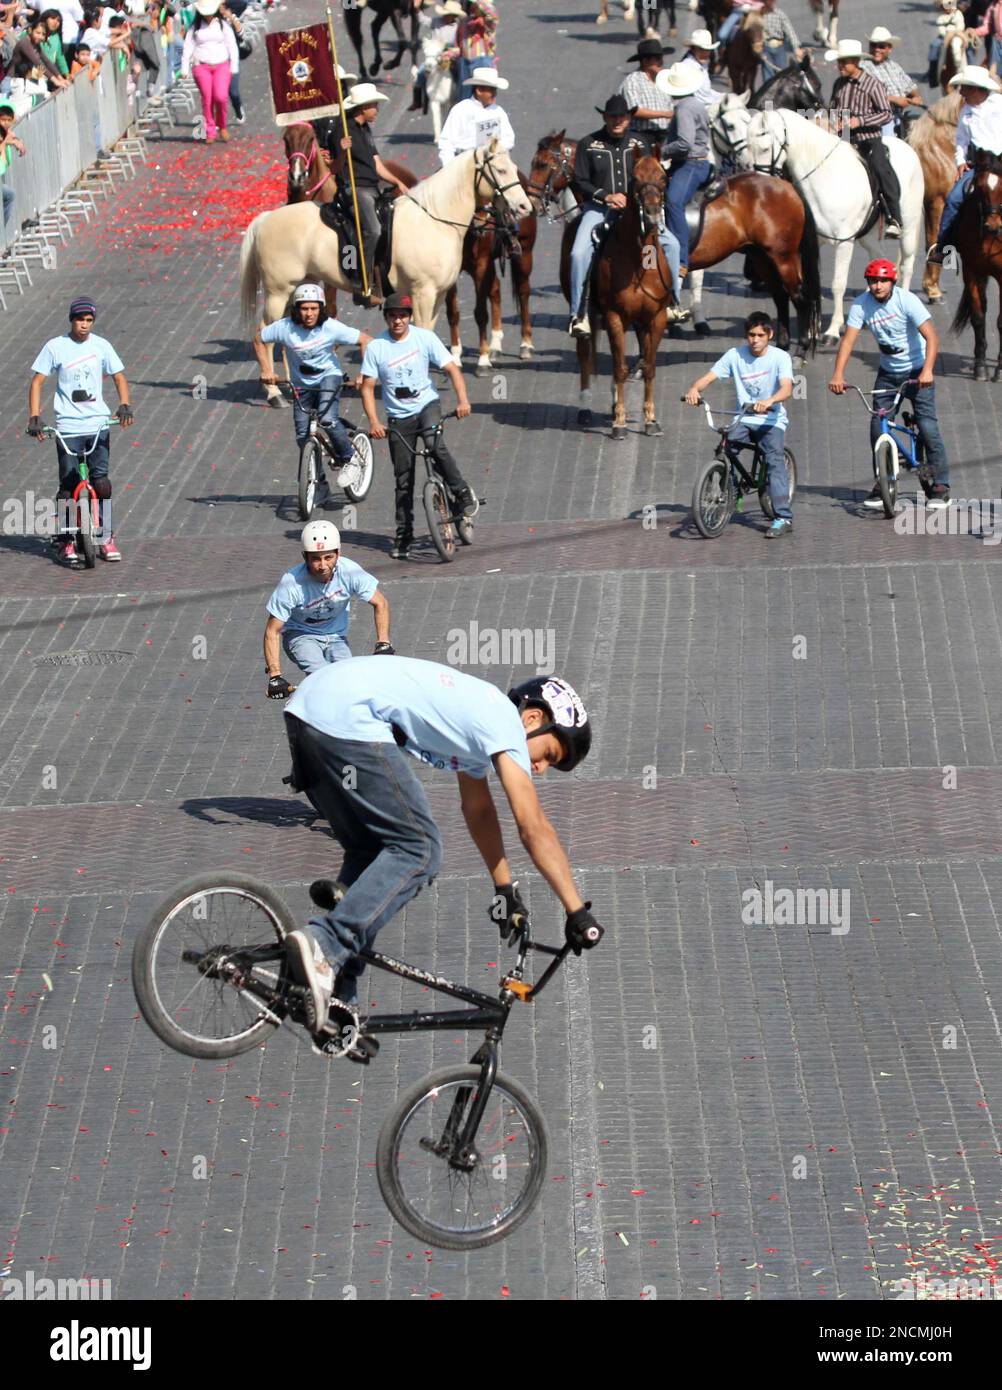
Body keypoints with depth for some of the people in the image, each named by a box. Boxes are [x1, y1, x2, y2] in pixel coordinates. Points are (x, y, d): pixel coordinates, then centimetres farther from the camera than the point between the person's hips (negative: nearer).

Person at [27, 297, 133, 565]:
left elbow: (119, 377, 10)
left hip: (98, 424, 2)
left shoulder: (101, 346, 4)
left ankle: (105, 538, 5)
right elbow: (37, 381, 0)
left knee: (101, 480, -4)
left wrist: (124, 405, -7)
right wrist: (34, 417, -10)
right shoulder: (55, 347, -2)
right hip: (68, 427, -2)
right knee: (68, 485, -2)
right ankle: (65, 541, 7)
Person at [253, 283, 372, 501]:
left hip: (328, 377, -3)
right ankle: (320, 489, 12)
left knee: (327, 419, -30)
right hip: (302, 384, 3)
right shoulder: (284, 328, -17)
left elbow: (365, 341, -15)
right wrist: (265, 370, -7)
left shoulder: (331, 328, -21)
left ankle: (349, 459, -4)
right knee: (303, 437, -1)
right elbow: (258, 339, 0)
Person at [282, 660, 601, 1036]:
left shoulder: (477, 714, 27)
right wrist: (577, 912, 0)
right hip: (347, 718, -10)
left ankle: (336, 999, 11)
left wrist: (504, 889, 45)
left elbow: (478, 810, 40)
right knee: (417, 850, -7)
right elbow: (533, 828, -3)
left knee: (371, 851, 16)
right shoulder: (504, 720, 0)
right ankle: (325, 945, -24)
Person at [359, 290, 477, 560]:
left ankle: (462, 493, -10)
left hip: (426, 405, -1)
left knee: (435, 445, -31)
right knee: (404, 480, 3)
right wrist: (373, 421, -17)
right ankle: (403, 536, 13)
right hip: (398, 416, 1)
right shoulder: (376, 348, -8)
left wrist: (462, 399, -22)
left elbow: (451, 368, -7)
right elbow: (368, 387, -5)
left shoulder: (424, 338, -7)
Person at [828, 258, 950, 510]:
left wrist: (927, 371, -40)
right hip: (887, 371, 4)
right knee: (878, 427, -2)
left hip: (916, 371, -4)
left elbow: (931, 336, -26)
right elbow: (848, 339, -14)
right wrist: (838, 375, -28)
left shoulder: (907, 301, -20)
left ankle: (940, 486, -7)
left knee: (927, 425, -12)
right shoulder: (862, 305, -9)